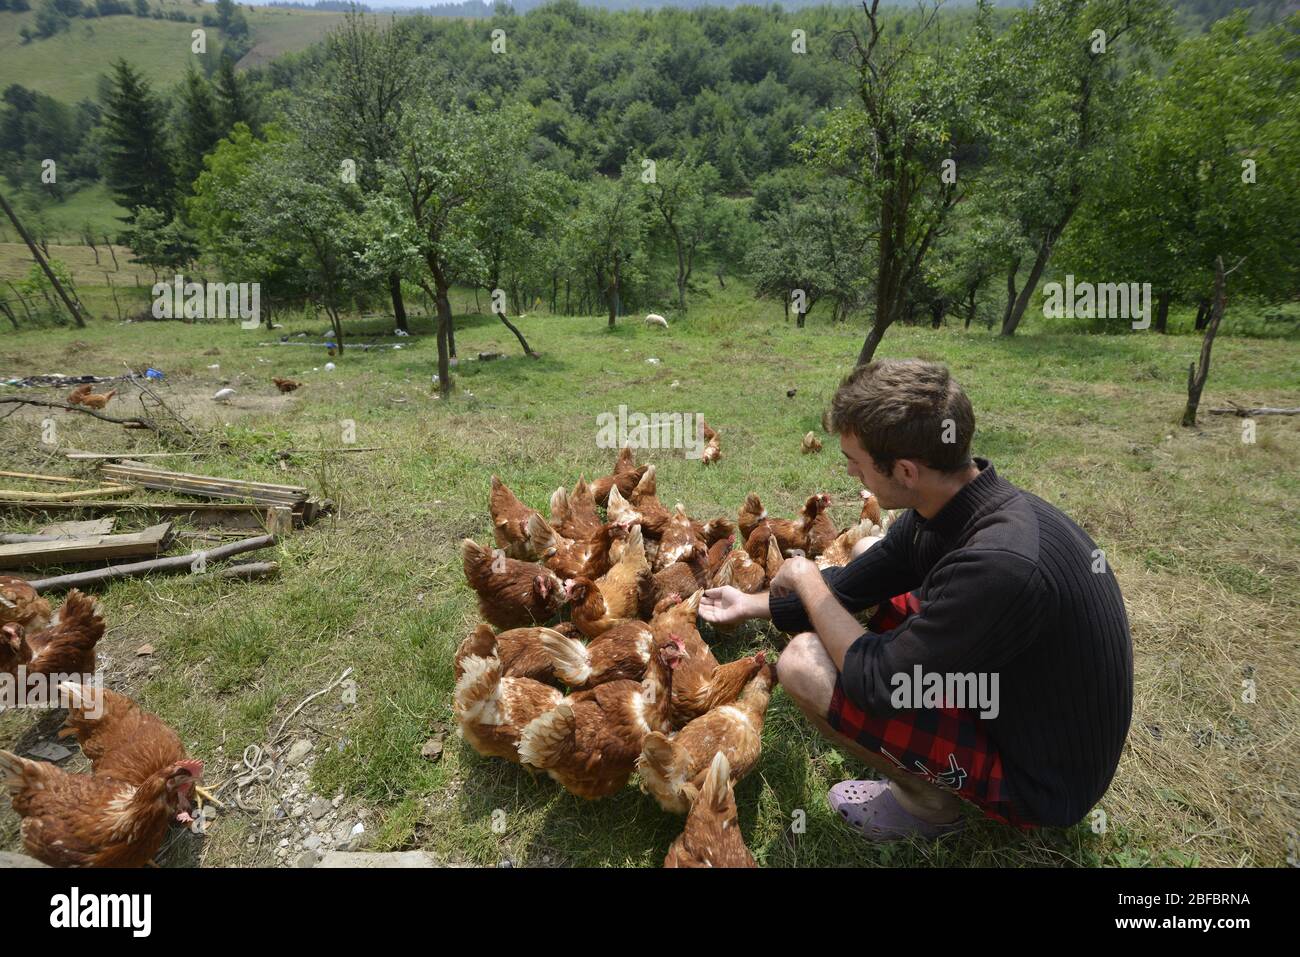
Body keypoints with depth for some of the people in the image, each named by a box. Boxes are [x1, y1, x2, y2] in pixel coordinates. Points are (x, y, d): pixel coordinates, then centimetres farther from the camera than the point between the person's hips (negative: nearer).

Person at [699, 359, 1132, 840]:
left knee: (805, 664, -20)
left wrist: (805, 579, -15)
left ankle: (929, 802, 4)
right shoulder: (946, 509, -9)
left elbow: (877, 683, -28)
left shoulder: (999, 564, -36)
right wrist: (753, 605, 15)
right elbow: (853, 583, 7)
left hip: (1040, 782, -8)